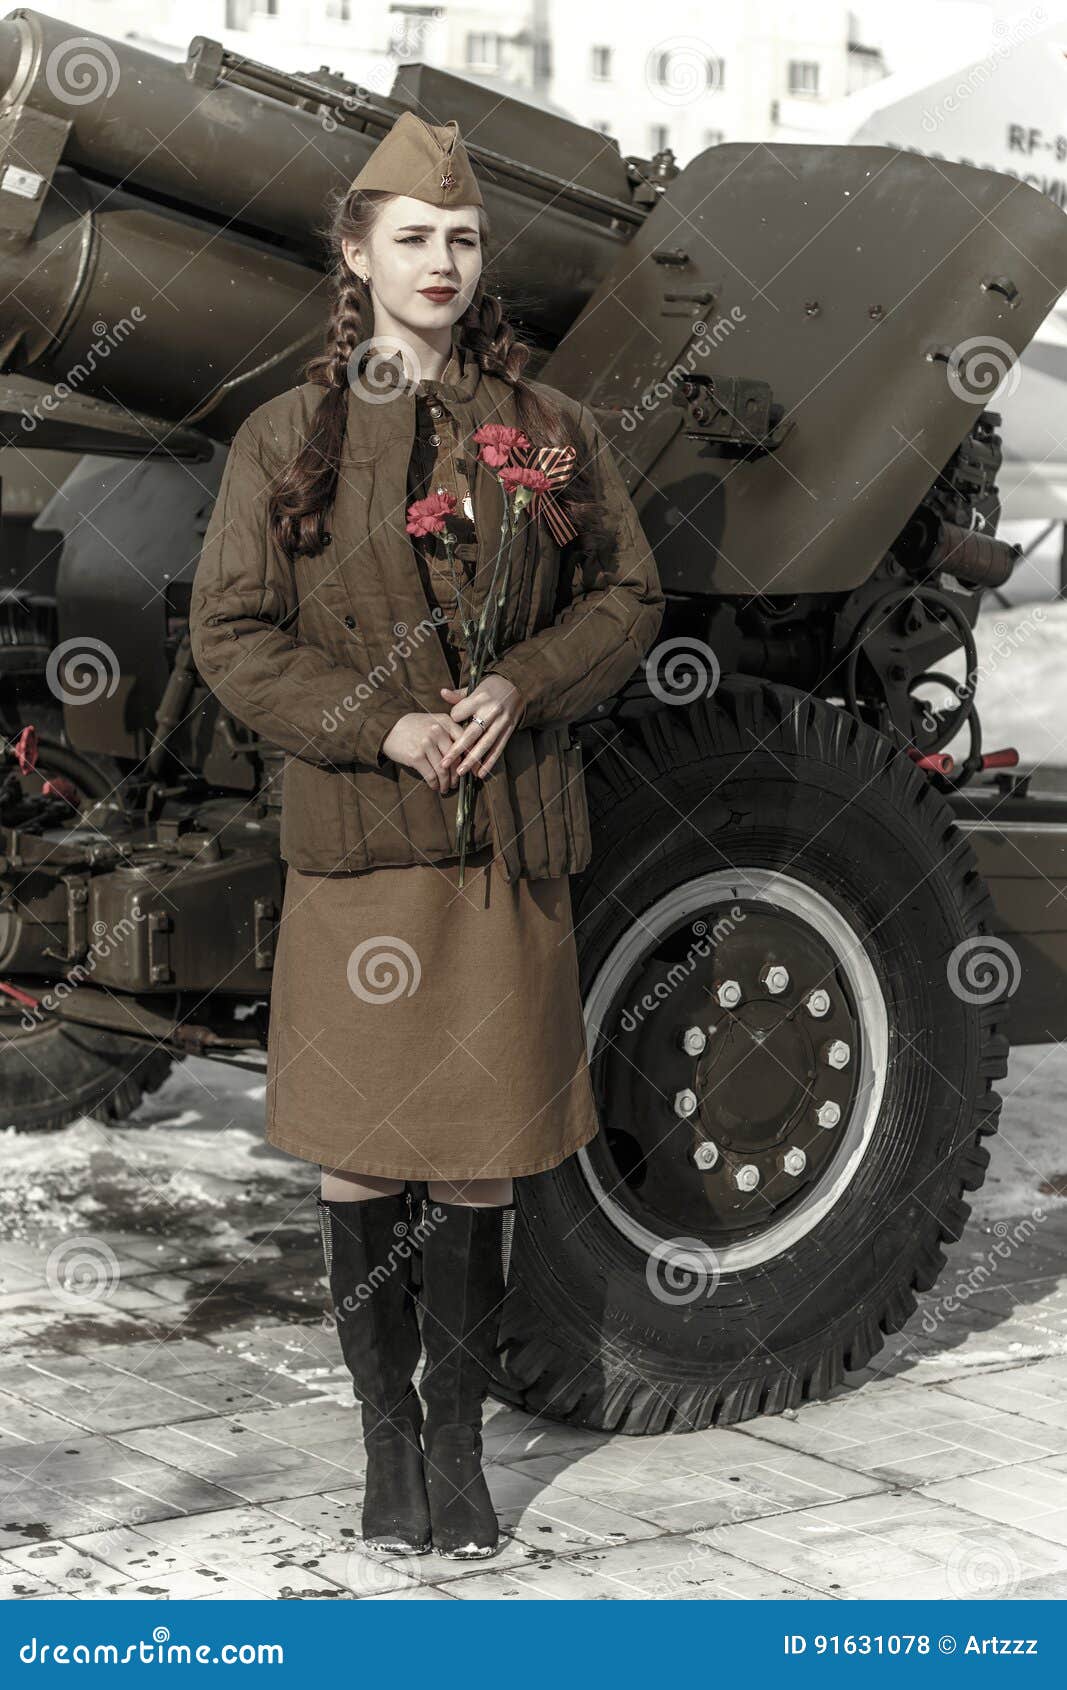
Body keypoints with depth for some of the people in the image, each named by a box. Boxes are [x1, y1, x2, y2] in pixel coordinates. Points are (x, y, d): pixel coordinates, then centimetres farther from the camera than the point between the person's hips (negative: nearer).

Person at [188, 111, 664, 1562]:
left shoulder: (549, 430, 7)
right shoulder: (286, 439, 2)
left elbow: (628, 598, 11)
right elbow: (230, 636, 1)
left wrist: (524, 687, -8)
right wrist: (381, 726, -12)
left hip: (510, 835, 1)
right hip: (355, 838, -1)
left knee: (478, 1158, 5)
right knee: (358, 1154, 4)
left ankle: (459, 1443, 20)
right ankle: (387, 1437, 21)